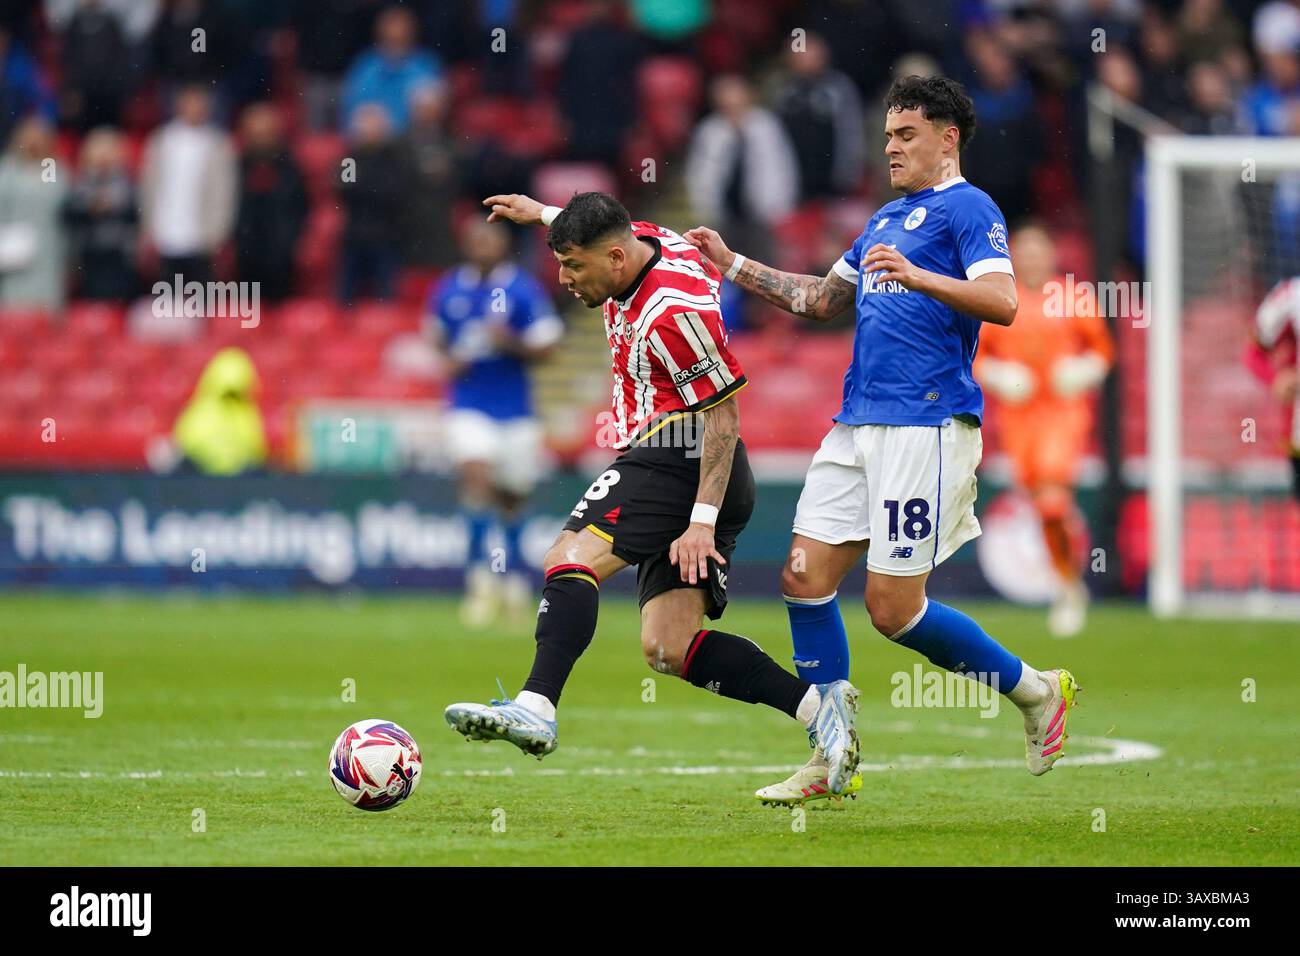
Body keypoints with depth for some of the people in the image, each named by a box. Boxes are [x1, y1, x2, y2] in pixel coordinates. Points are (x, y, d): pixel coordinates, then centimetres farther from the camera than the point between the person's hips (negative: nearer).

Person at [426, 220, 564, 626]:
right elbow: (436, 336, 18)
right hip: (468, 406, 0)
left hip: (515, 406, 0)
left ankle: (512, 567, 33)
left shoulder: (524, 290, -5)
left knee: (511, 494, 9)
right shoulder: (448, 291, 3)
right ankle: (479, 572, -17)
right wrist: (449, 358, -3)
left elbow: (544, 348, -4)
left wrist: (511, 342, -22)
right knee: (476, 474, -21)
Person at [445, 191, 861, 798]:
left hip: (676, 459, -10)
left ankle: (536, 709, -35)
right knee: (667, 650, 3)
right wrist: (542, 213, 41)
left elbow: (724, 415, -18)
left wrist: (702, 522, -20)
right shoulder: (642, 243, 8)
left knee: (571, 560, -22)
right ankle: (816, 704, -2)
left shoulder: (674, 310, -19)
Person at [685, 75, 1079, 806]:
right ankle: (832, 760, 7)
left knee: (894, 608, -9)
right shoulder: (887, 219, 22)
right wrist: (734, 265, 27)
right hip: (859, 426, 9)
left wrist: (917, 276, -29)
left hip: (927, 427, -9)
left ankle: (1036, 691, 10)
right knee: (805, 578, 0)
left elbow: (1003, 302, -19)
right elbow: (823, 299, 32)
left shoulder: (967, 209, -5)